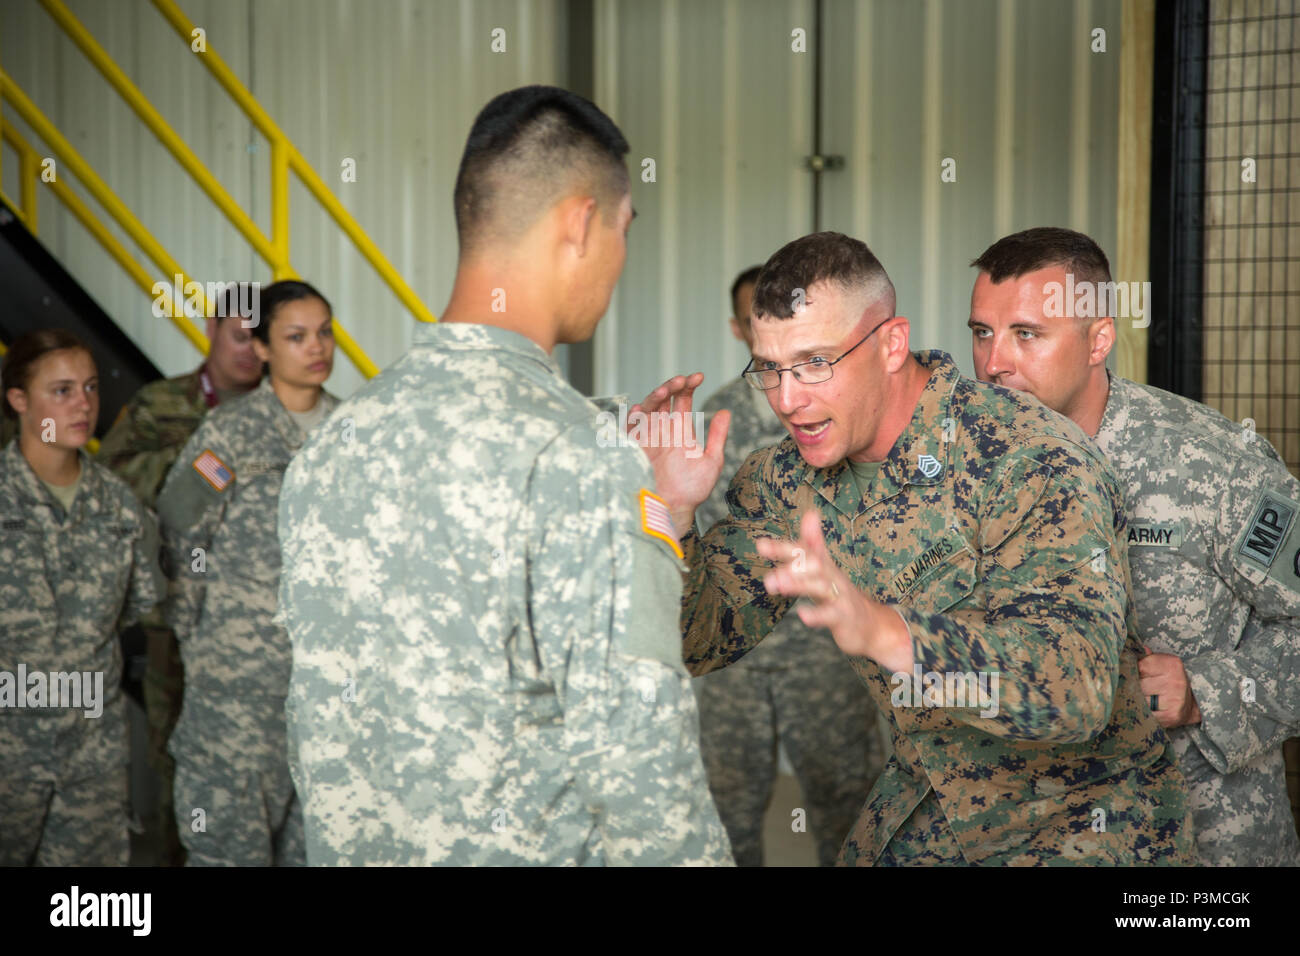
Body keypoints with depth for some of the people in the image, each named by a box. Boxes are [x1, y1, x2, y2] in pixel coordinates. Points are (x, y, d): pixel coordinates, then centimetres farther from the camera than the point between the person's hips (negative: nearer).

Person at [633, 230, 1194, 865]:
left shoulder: (1033, 465, -27)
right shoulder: (786, 476, -6)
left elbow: (1079, 686, -39)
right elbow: (699, 648, -3)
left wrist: (883, 629, -52)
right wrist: (673, 509, -19)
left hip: (1087, 824, -5)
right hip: (921, 812, 6)